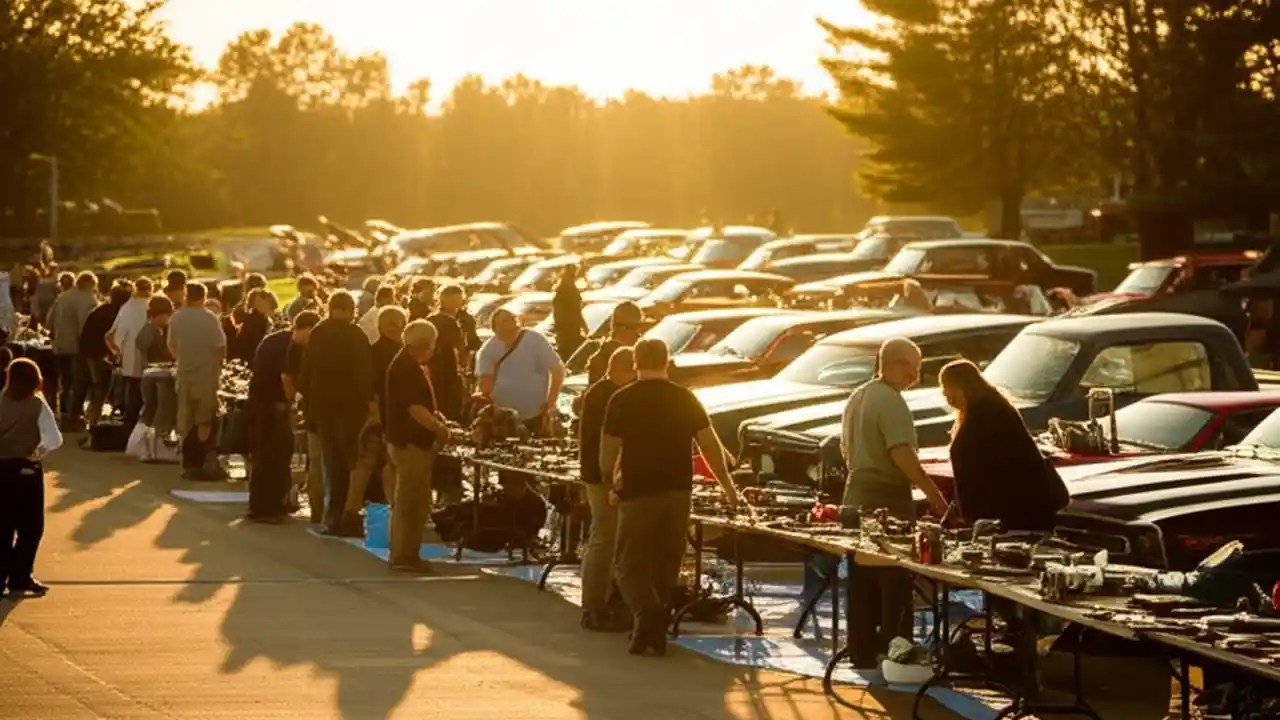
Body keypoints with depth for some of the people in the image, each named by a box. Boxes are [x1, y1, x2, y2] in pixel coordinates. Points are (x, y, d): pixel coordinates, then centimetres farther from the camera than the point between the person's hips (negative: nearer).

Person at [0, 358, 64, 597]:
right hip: (26, 470, -4)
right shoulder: (37, 405, -10)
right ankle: (19, 579, 5)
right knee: (30, 528, 6)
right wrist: (39, 451, -1)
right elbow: (54, 439, -17)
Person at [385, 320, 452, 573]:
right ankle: (403, 556, -3)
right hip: (409, 442, -11)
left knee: (417, 502, 15)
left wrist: (435, 417, 10)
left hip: (415, 441, 11)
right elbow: (414, 408, -22)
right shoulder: (406, 367, -17)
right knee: (408, 502, -6)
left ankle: (405, 554, 20)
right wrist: (438, 428, -13)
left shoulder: (412, 365, 16)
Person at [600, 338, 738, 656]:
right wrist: (727, 486, 11)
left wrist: (613, 484, 12)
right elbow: (710, 445, 1)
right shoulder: (685, 399, 3)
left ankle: (646, 611, -24)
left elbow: (607, 455, -5)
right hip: (678, 492, 3)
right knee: (666, 564, 16)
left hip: (638, 494, -3)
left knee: (630, 564, 3)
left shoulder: (622, 401, -4)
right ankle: (657, 630, 18)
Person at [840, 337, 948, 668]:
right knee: (895, 585, -4)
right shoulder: (891, 402, -16)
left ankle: (862, 654, 15)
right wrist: (935, 495, -24)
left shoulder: (858, 398, 14)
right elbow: (902, 454, -25)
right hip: (888, 500, -9)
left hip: (857, 498, 9)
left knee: (862, 586, 12)